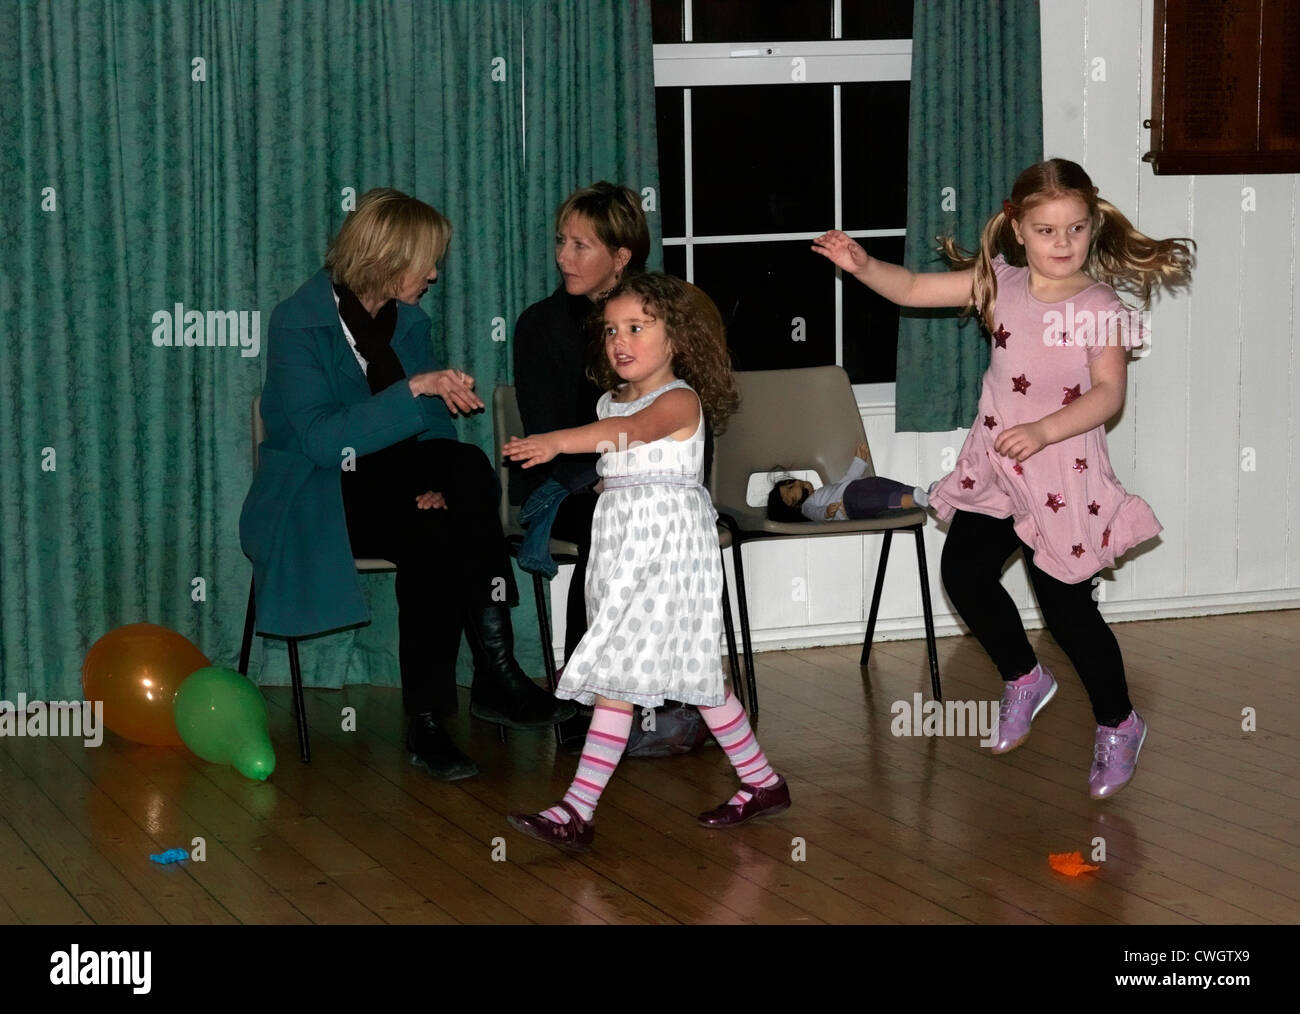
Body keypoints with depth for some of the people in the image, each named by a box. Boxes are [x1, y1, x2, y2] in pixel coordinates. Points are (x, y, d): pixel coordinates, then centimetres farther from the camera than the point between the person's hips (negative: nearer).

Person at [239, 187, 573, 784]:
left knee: (435, 539, -31)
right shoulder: (299, 324, -13)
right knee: (469, 467, -31)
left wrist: (437, 484, -11)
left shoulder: (409, 321, 9)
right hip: (314, 504, -6)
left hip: (386, 493, 6)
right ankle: (495, 675, -27)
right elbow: (321, 441, -25)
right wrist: (415, 389, -30)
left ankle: (429, 723, -30)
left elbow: (433, 427, 12)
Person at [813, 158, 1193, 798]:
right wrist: (863, 266, -18)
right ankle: (1023, 679, 31)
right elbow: (914, 290, 0)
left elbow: (1108, 393, -21)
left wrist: (1043, 431, -34)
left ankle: (1118, 725, 20)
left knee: (1065, 603, -2)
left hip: (1063, 474, -5)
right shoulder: (999, 283, 0)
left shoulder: (1101, 306, -13)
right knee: (963, 571, 4)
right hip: (995, 469, 5)